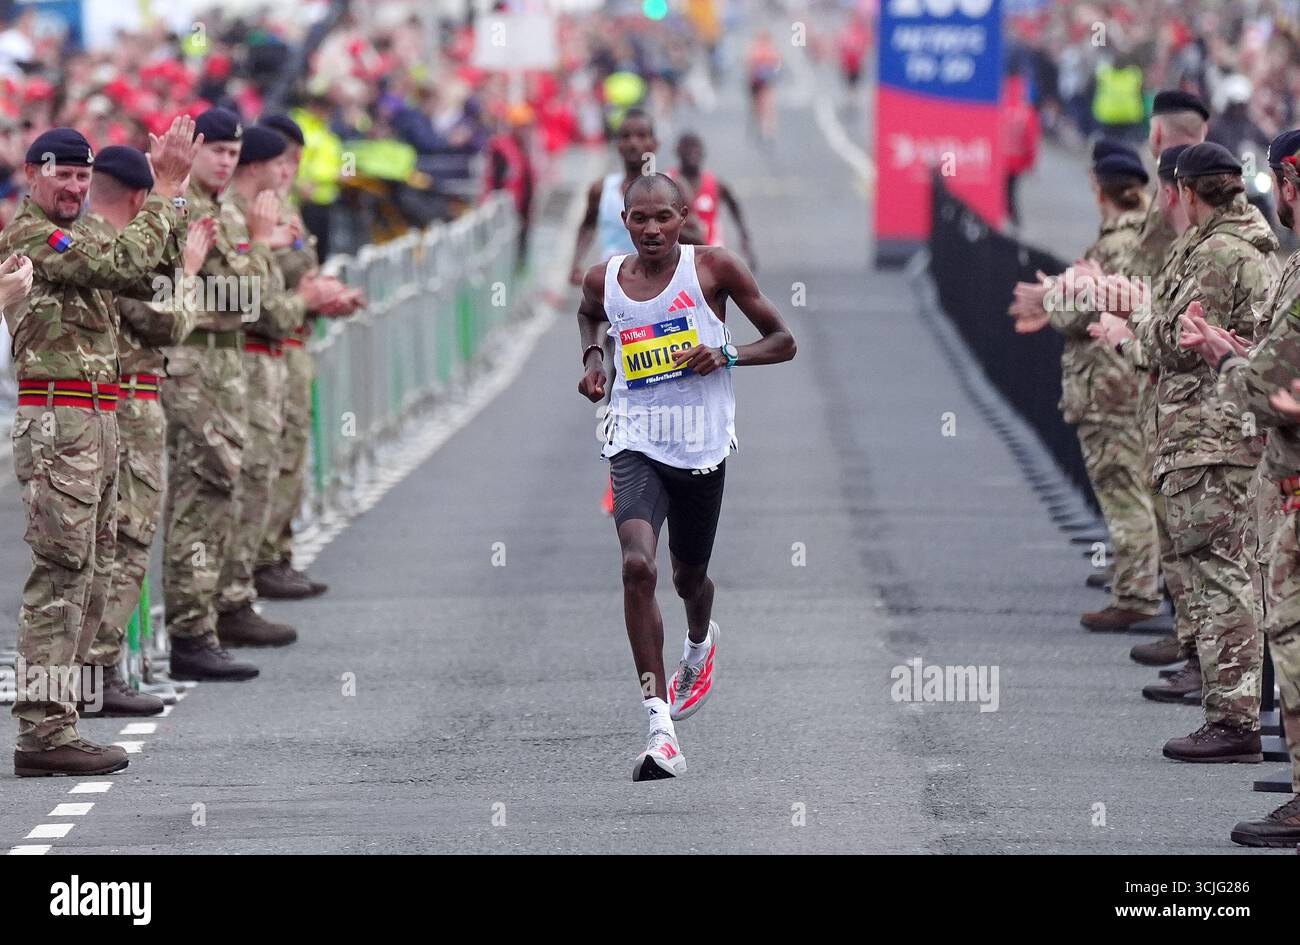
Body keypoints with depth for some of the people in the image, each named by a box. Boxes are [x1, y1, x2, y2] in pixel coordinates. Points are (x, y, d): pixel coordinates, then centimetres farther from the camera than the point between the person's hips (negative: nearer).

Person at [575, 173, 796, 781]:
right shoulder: (604, 280, 2)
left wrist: (726, 354, -17)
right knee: (637, 565, -23)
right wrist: (593, 356, 9)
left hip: (702, 449, 0)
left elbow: (783, 342, 0)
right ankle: (660, 725, -26)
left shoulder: (712, 268, -6)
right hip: (636, 445, 0)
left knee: (688, 578, 17)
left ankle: (700, 643, 58)